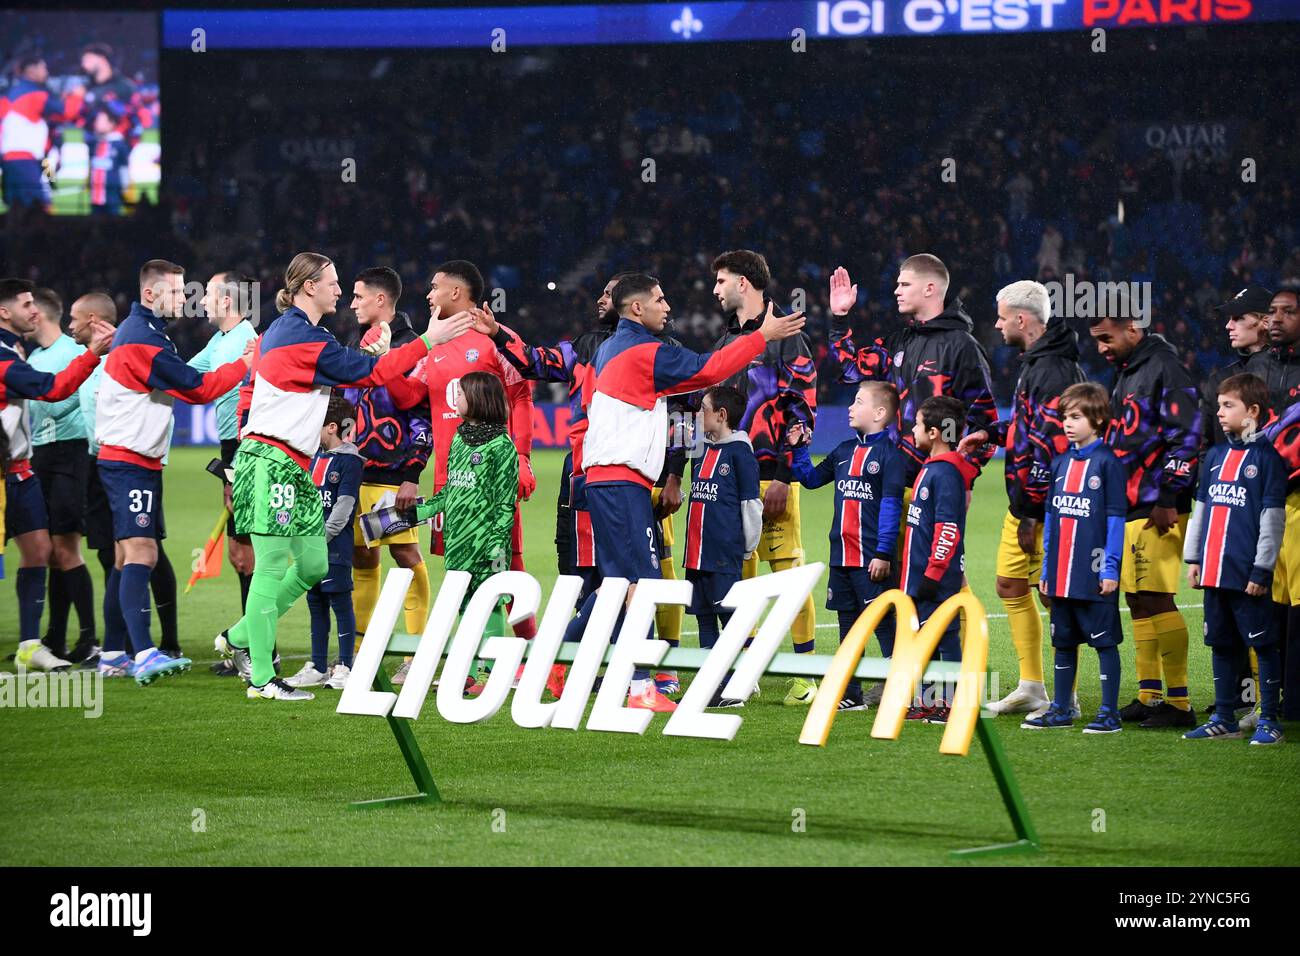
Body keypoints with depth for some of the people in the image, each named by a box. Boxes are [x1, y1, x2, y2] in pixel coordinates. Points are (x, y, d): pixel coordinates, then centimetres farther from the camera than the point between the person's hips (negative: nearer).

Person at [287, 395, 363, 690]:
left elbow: (343, 508, -14)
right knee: (315, 602, 11)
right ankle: (317, 668, 17)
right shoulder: (316, 457, 13)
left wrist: (320, 539, -16)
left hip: (335, 545, -8)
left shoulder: (350, 461, -10)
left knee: (340, 602, -3)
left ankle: (344, 667, 2)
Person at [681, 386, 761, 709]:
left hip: (725, 552, -8)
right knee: (704, 618, 9)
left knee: (729, 616, -6)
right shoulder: (703, 449, 14)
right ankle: (712, 685, 14)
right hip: (697, 550, 8)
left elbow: (750, 501, -7)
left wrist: (747, 547, -5)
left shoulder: (739, 451, -8)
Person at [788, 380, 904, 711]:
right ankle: (850, 694, 18)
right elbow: (811, 478, 25)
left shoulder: (888, 453, -9)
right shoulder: (844, 451, 13)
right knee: (847, 623, 12)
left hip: (873, 559, -8)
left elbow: (891, 506, -14)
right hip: (842, 556, 8)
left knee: (883, 622, -5)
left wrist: (884, 553, -18)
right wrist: (798, 448, 10)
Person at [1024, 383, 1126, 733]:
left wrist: (1110, 568, -12)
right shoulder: (1060, 463, 12)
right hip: (1062, 573, 7)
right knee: (1063, 641, 13)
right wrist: (1047, 568, 13)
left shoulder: (1107, 462, -7)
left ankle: (1110, 713, 4)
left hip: (1094, 572, -7)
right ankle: (1061, 709, 21)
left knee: (1104, 641, -1)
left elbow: (1116, 519, -8)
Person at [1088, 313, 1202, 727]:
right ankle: (1149, 696, 17)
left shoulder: (1164, 369, -10)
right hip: (1127, 507, 10)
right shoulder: (1125, 373, 19)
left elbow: (1186, 436, -17)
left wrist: (1167, 499, -19)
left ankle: (1178, 702, -10)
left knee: (1155, 598, -12)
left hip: (1158, 510, -10)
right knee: (1137, 600, 11)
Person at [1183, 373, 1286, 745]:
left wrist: (1262, 569, -13)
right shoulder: (1216, 455, 14)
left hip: (1247, 573, -7)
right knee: (1221, 644, 12)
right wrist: (1193, 557, 14)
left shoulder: (1266, 456, -7)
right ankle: (1224, 719, 19)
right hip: (1215, 569, 7)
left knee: (1262, 643, -1)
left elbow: (1272, 516, -10)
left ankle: (1269, 719, 3)